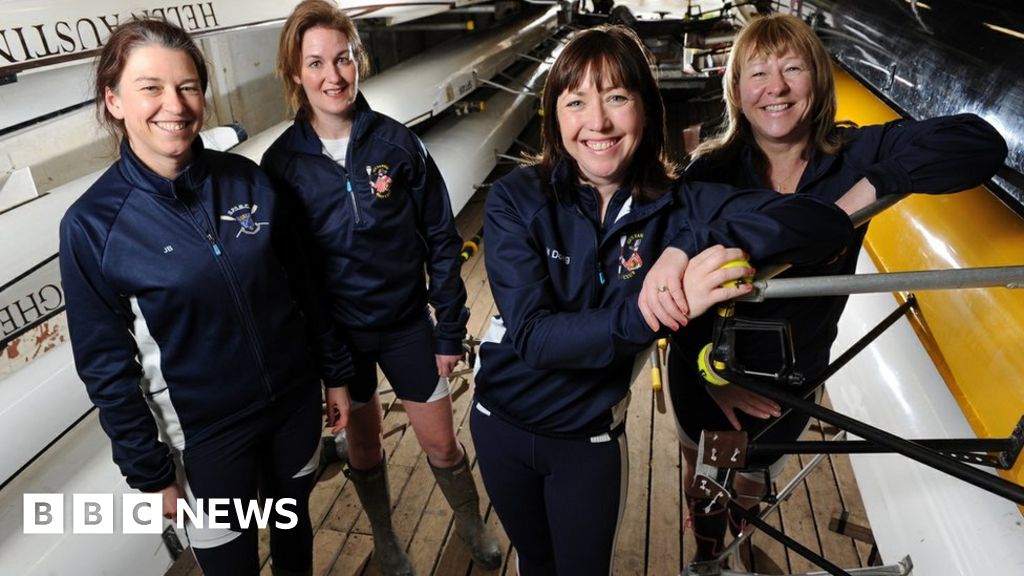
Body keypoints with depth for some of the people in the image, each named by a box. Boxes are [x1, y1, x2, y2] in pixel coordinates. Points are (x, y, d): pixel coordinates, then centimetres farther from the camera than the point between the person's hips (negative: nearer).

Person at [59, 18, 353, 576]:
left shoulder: (246, 179, -8)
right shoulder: (92, 224, -16)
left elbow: (302, 286, 2)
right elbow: (107, 366, -9)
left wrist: (335, 370, 7)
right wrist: (151, 473, -5)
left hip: (296, 400, 3)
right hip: (207, 436, -2)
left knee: (293, 527, 25)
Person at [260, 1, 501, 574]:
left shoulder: (397, 142, -11)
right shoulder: (282, 163, -9)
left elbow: (441, 240, -5)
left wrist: (451, 329, -4)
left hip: (407, 322, 0)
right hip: (336, 331, 1)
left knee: (442, 444, 12)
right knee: (364, 443, 20)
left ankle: (474, 525, 43)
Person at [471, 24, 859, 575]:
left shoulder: (676, 204, -15)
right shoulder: (516, 199, -18)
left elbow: (826, 221, -24)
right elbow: (531, 336, -28)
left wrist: (692, 245, -39)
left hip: (590, 439, 0)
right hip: (501, 423, 0)